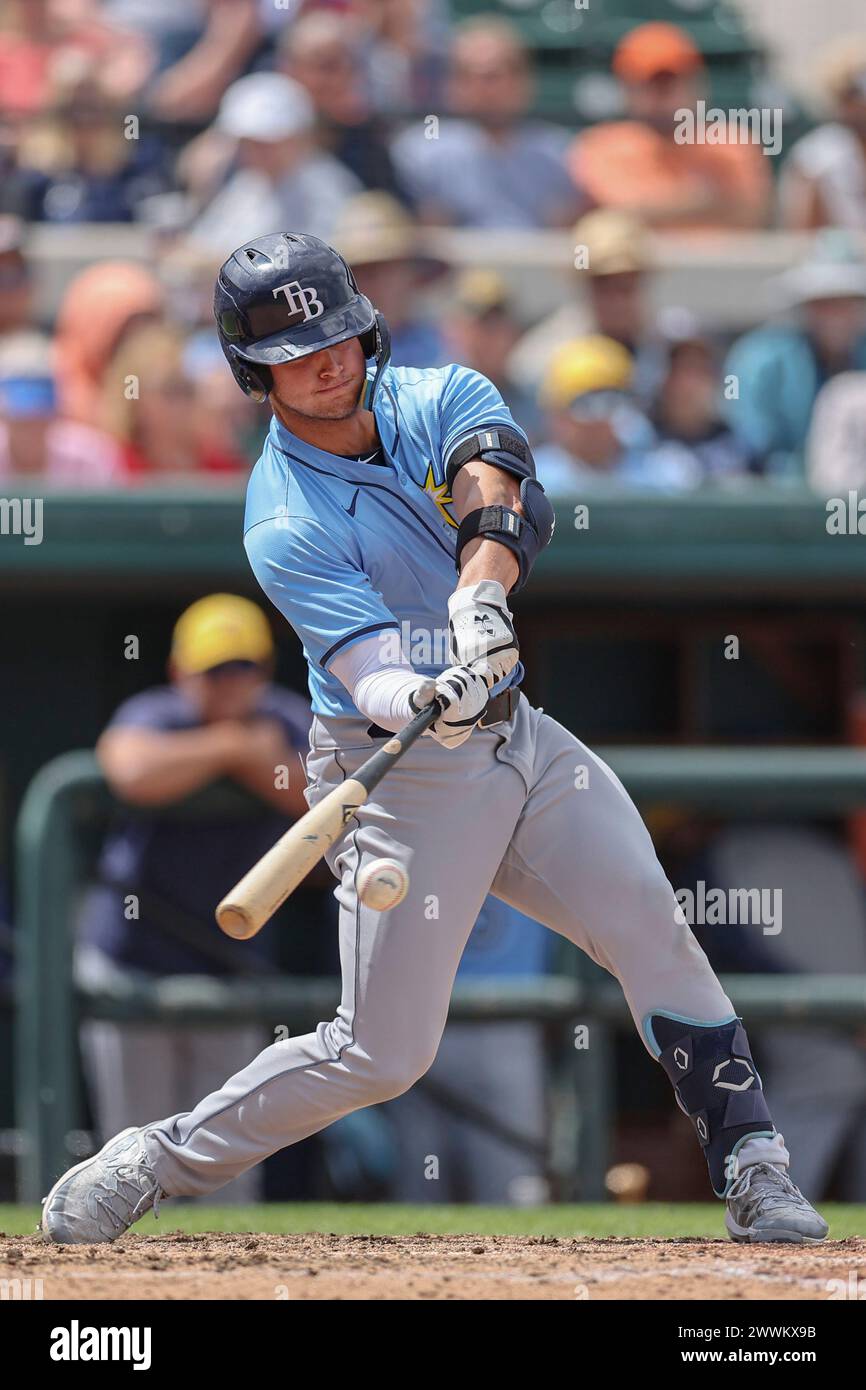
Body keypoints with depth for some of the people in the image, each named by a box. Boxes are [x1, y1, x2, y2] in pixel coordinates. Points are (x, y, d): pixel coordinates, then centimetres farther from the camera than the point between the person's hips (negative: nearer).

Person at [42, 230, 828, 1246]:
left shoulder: (442, 399, -1)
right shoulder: (285, 528, -16)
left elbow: (497, 494, -22)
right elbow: (370, 672, -28)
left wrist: (481, 598, -42)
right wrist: (424, 700, -51)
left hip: (518, 737, 6)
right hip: (404, 776, -5)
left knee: (653, 929, -6)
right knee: (381, 1051, -6)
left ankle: (750, 1170, 4)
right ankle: (153, 1163, 7)